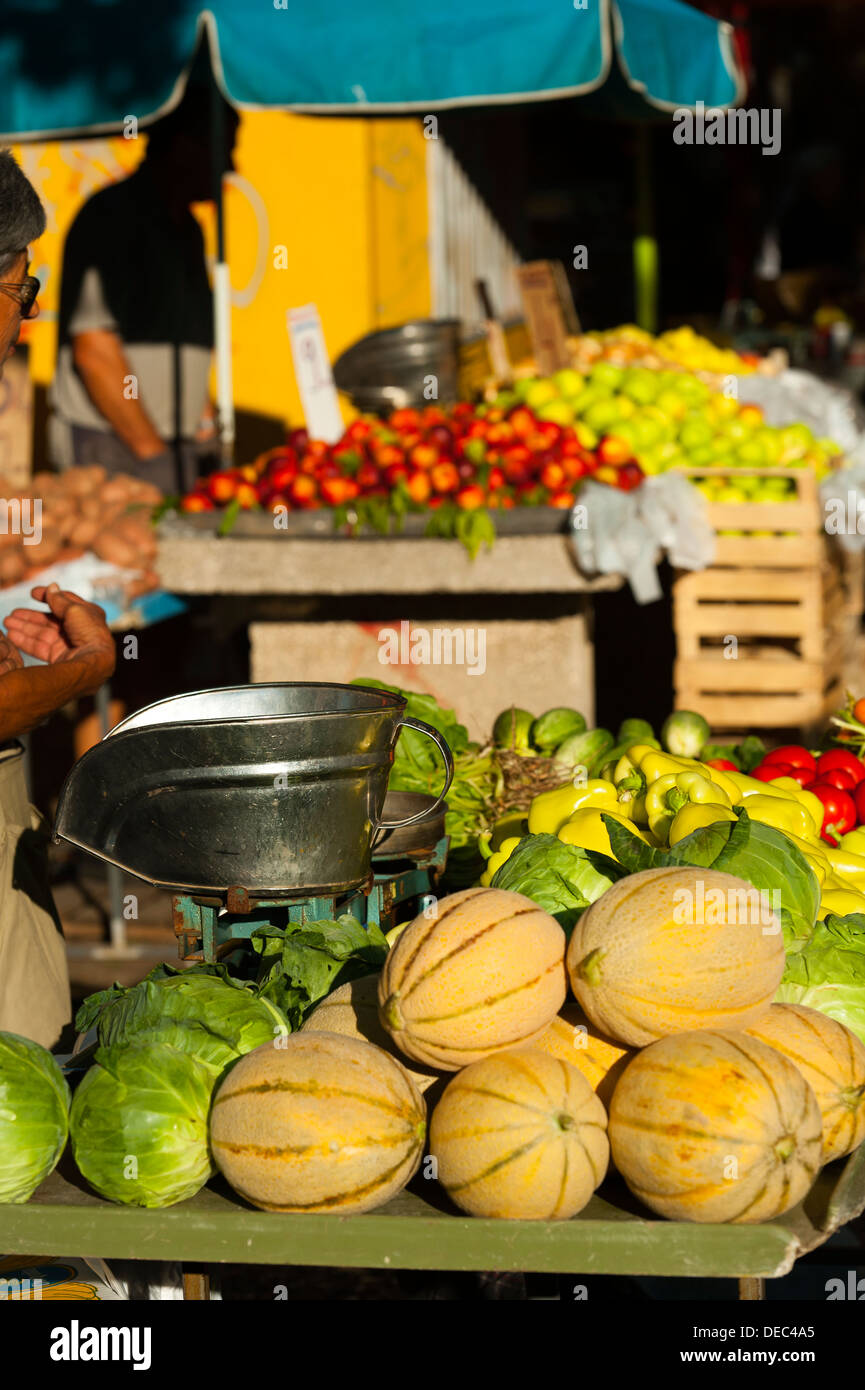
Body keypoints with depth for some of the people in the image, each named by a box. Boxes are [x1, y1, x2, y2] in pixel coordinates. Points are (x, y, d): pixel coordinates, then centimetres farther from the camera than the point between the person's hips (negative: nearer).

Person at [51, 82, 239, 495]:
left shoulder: (188, 229, 18)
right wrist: (151, 448, -15)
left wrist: (203, 416, 14)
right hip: (113, 451, -8)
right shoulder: (110, 217, -10)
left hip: (178, 447, 8)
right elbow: (94, 352, -17)